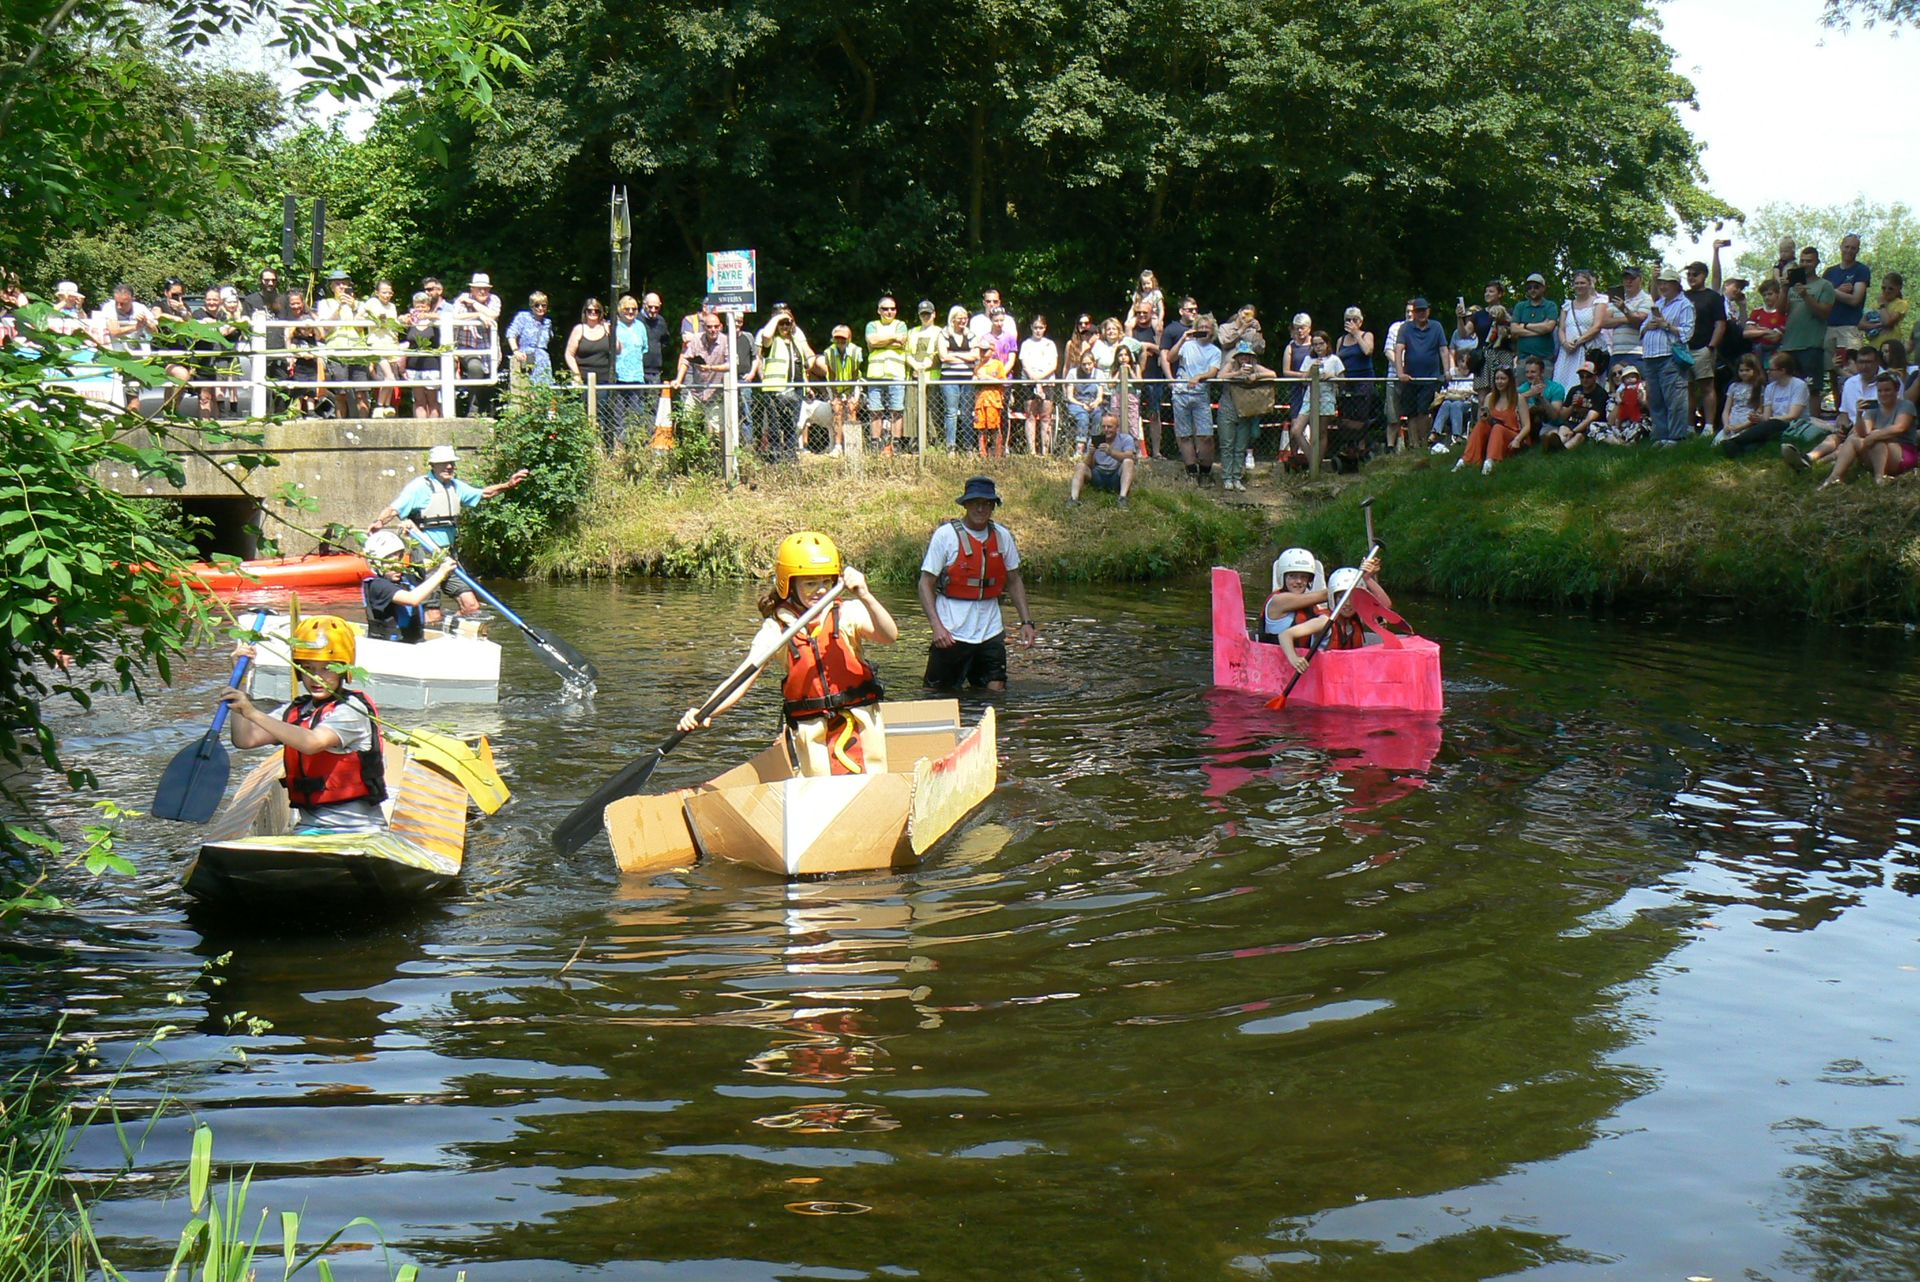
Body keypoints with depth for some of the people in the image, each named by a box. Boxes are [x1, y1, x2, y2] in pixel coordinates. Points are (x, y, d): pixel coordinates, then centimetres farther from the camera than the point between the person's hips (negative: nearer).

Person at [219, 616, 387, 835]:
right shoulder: (294, 711, 16)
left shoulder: (353, 708, -6)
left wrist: (253, 713, -28)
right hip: (309, 829, 6)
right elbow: (245, 740, 4)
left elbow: (311, 743, -24)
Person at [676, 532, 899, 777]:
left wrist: (865, 597, -33)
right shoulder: (777, 628, -3)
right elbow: (744, 678, -10)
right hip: (810, 733, 0)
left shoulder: (847, 612, -4)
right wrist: (705, 714, -24)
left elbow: (890, 636, -19)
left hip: (859, 723, 0)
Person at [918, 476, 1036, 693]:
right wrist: (936, 625, -17)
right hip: (951, 634, -3)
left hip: (990, 633, 3)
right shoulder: (946, 534, -7)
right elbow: (926, 583, -7)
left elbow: (1014, 581, 15)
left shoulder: (1002, 536, 5)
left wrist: (1026, 621, 5)